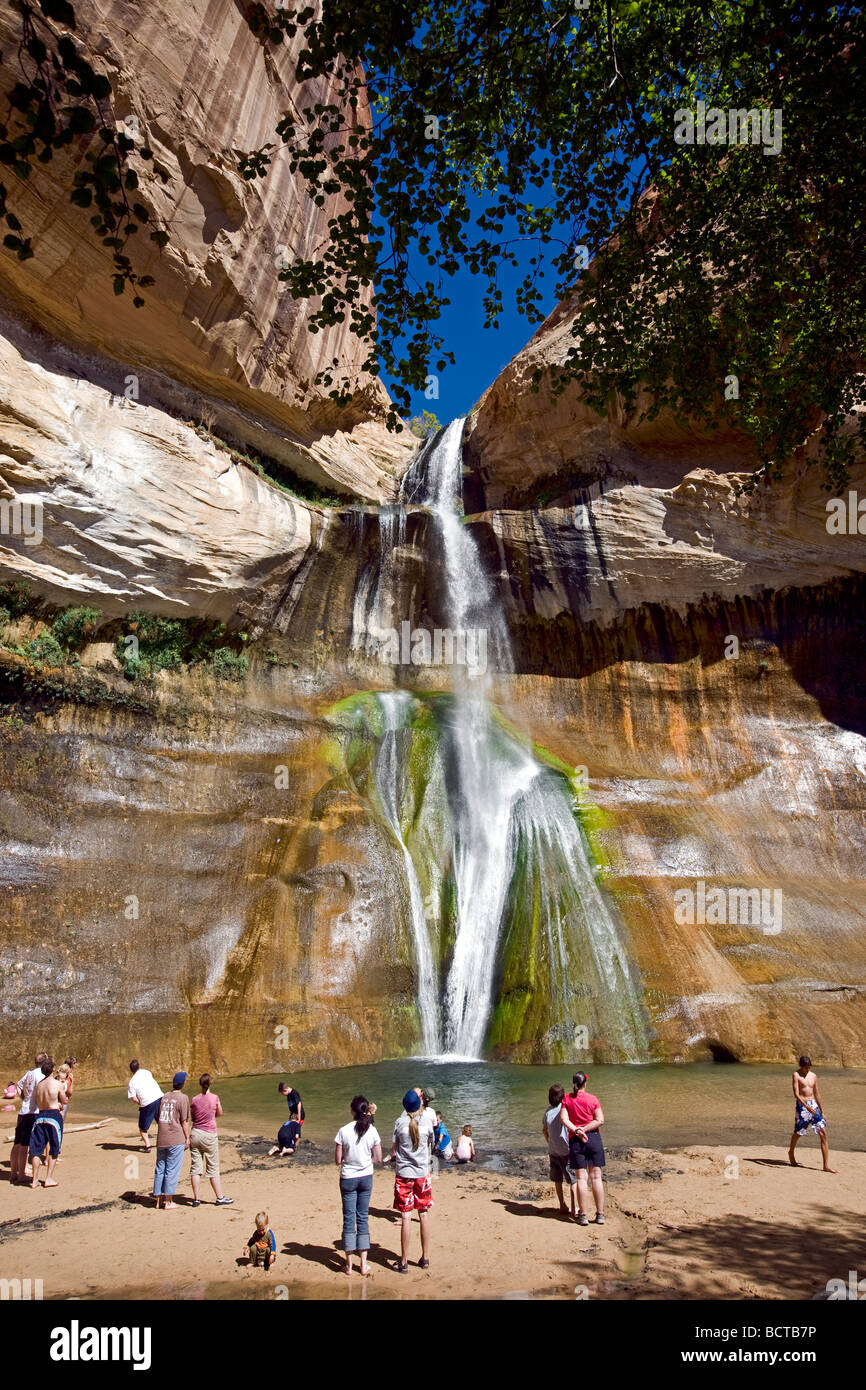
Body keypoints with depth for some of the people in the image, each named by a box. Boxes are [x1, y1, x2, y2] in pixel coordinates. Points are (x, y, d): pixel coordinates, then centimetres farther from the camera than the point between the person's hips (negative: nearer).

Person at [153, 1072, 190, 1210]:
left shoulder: (163, 1097, 10)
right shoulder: (183, 1098, -9)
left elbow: (158, 1118, 14)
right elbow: (184, 1121, -9)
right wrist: (187, 1138, -3)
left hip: (161, 1139, 6)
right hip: (176, 1140, -6)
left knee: (159, 1169, 13)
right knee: (172, 1170, 1)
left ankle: (158, 1200, 19)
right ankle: (169, 1202, 6)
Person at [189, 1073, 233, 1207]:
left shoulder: (194, 1100, -4)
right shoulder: (215, 1098, -10)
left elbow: (192, 1116, 9)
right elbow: (219, 1114, 6)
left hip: (195, 1133, 2)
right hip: (209, 1135, -2)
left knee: (195, 1167, 9)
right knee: (213, 1168, 7)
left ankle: (196, 1198, 10)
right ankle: (220, 1198, 13)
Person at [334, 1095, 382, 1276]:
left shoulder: (344, 1131, -16)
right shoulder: (372, 1131, -9)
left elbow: (338, 1160, -11)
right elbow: (378, 1158, -3)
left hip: (348, 1178, -2)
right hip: (366, 1177, 2)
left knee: (349, 1219, 9)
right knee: (363, 1218, 12)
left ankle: (349, 1264, 15)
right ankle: (363, 1264, 16)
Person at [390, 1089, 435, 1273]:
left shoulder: (400, 1122, -10)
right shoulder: (427, 1121, -5)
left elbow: (395, 1148, 1)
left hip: (404, 1173, -2)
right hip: (422, 1172, 2)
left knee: (406, 1216, 2)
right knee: (424, 1214, 12)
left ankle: (404, 1262, 7)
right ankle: (425, 1258, 20)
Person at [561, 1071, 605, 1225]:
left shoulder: (566, 1099, 2)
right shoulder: (593, 1099, 0)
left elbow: (563, 1118, -8)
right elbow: (600, 1120, -6)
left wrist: (577, 1131, -14)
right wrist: (584, 1130, -8)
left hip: (575, 1141, 0)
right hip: (594, 1138, 0)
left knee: (581, 1178, 3)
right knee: (596, 1177, 6)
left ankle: (583, 1215, 3)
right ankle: (600, 1214, 8)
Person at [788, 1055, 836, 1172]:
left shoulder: (813, 1076, 10)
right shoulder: (796, 1075, -8)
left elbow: (817, 1094, 17)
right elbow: (796, 1094, -16)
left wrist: (822, 1112, 17)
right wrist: (807, 1106, -28)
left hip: (813, 1105, 5)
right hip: (801, 1105, -5)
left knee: (823, 1133, -6)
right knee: (798, 1133, 7)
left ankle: (826, 1165, -6)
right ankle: (791, 1153, 35)